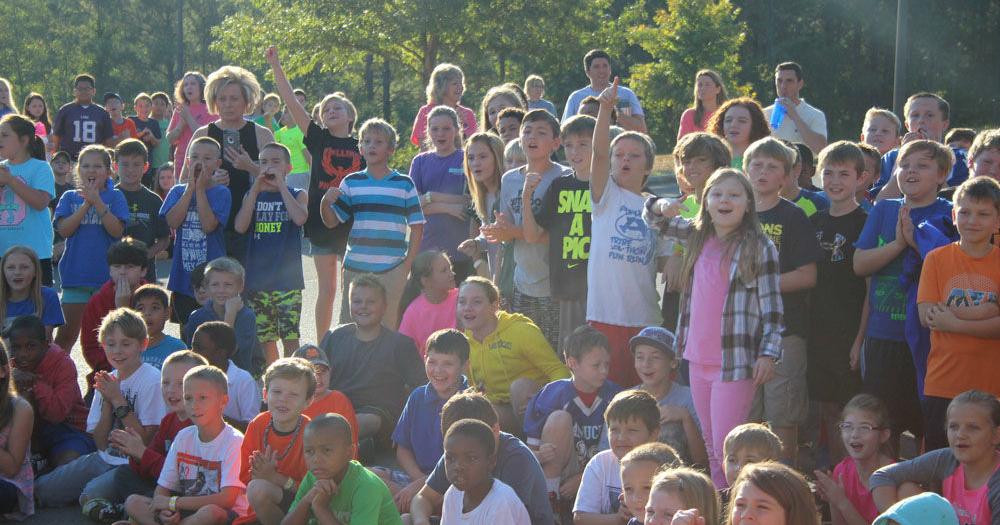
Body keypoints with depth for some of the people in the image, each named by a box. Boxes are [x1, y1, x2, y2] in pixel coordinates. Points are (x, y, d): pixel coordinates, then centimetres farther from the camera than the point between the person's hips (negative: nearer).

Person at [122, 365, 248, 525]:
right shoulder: (184, 436, 8)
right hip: (188, 511, 6)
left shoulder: (234, 441, -11)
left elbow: (227, 500, -20)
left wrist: (173, 502, -15)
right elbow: (162, 489, 9)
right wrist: (164, 510, -17)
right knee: (133, 503, -10)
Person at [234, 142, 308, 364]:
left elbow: (300, 218, -20)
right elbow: (240, 227, -7)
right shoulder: (252, 195, 10)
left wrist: (280, 185, -13)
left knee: (290, 337, -5)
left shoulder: (297, 195, 3)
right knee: (264, 338, 9)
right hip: (257, 279, 3)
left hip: (287, 278, -3)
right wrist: (256, 189, -8)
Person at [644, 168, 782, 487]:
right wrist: (661, 207, 0)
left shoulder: (759, 247, -7)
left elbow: (772, 305, -7)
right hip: (698, 357, 6)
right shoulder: (697, 236, 10)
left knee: (727, 449, -8)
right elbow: (653, 220, 23)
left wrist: (769, 353, -14)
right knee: (711, 448, 13)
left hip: (736, 359, -6)